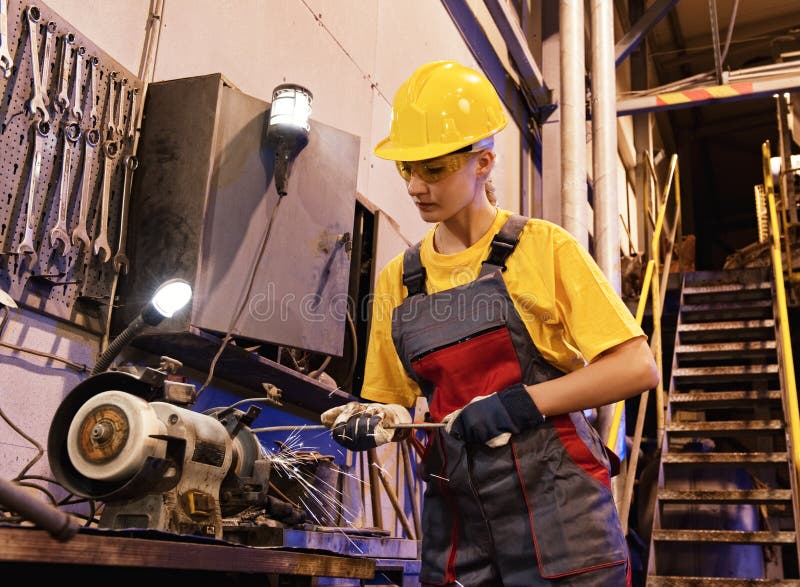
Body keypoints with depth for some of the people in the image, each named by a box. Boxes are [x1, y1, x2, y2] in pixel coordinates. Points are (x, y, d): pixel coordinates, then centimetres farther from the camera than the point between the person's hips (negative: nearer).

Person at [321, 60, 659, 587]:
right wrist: (372, 422, -7)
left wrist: (520, 402, -17)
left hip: (558, 518, -3)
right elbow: (394, 407, 15)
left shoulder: (543, 248, -4)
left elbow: (637, 367, -9)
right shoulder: (397, 280, 9)